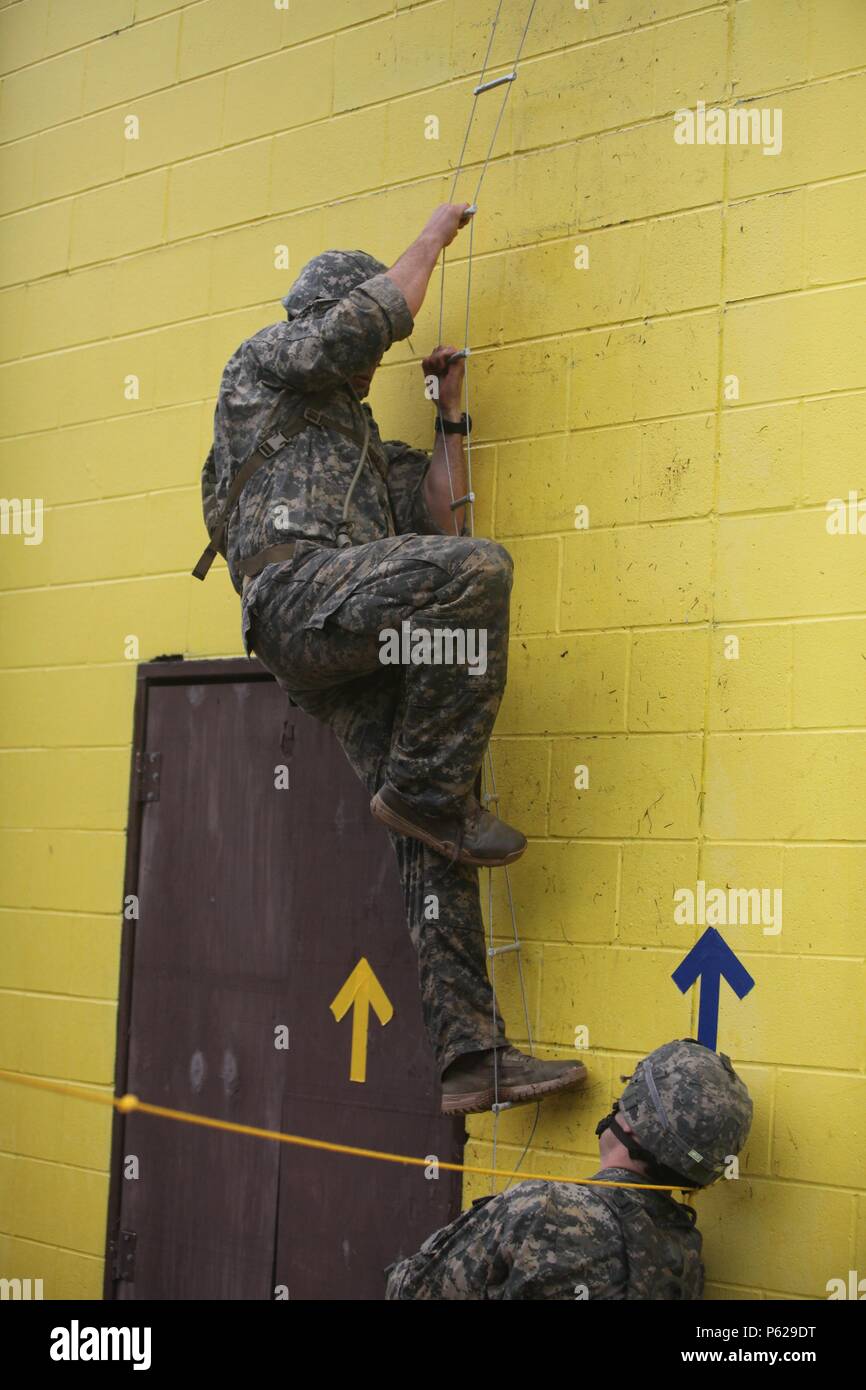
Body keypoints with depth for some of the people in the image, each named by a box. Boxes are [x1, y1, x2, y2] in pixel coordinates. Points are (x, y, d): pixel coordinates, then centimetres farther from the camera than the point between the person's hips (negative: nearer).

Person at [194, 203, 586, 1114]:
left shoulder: (361, 439, 38)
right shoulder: (265, 364, 16)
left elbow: (437, 514, 30)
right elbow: (382, 310, 2)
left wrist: (449, 415, 30)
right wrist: (436, 234, 17)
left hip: (350, 648, 8)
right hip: (297, 590, -8)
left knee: (430, 840, -5)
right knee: (477, 570, -31)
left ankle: (471, 1053, -11)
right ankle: (426, 788, -22)